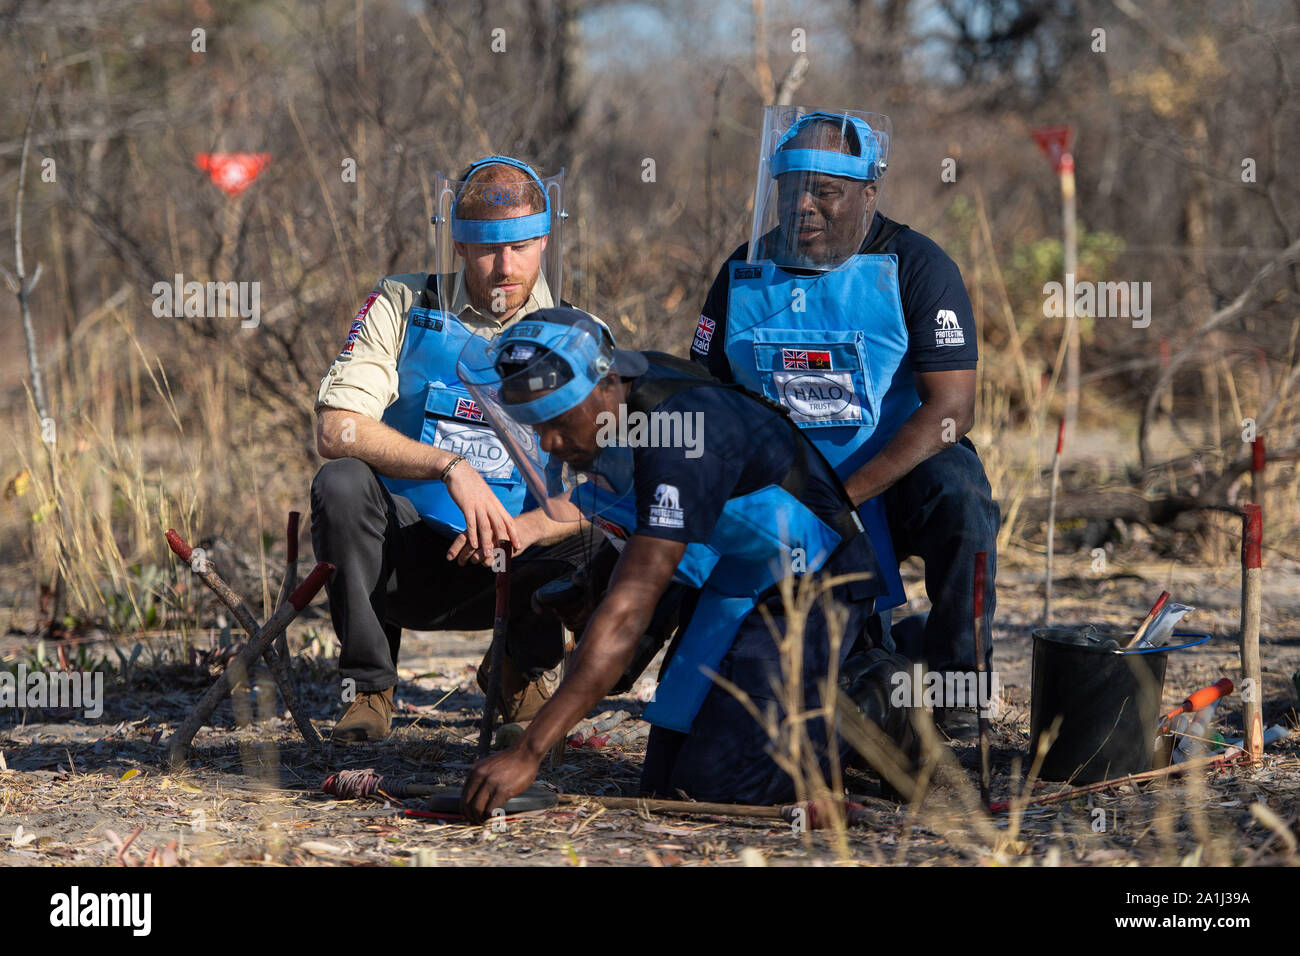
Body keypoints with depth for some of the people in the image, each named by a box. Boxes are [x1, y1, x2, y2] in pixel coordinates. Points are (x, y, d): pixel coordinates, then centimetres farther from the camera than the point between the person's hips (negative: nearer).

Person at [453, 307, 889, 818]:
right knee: (664, 789, 3)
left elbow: (627, 613, -39)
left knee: (706, 791, -19)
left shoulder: (676, 447, -33)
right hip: (726, 587, 9)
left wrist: (527, 754, -43)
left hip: (805, 591, -9)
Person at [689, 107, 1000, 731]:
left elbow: (952, 408, -17)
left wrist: (846, 495, -26)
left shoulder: (916, 268, -9)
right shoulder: (746, 272, 4)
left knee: (958, 500, -35)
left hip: (895, 472, -4)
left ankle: (956, 680, -12)